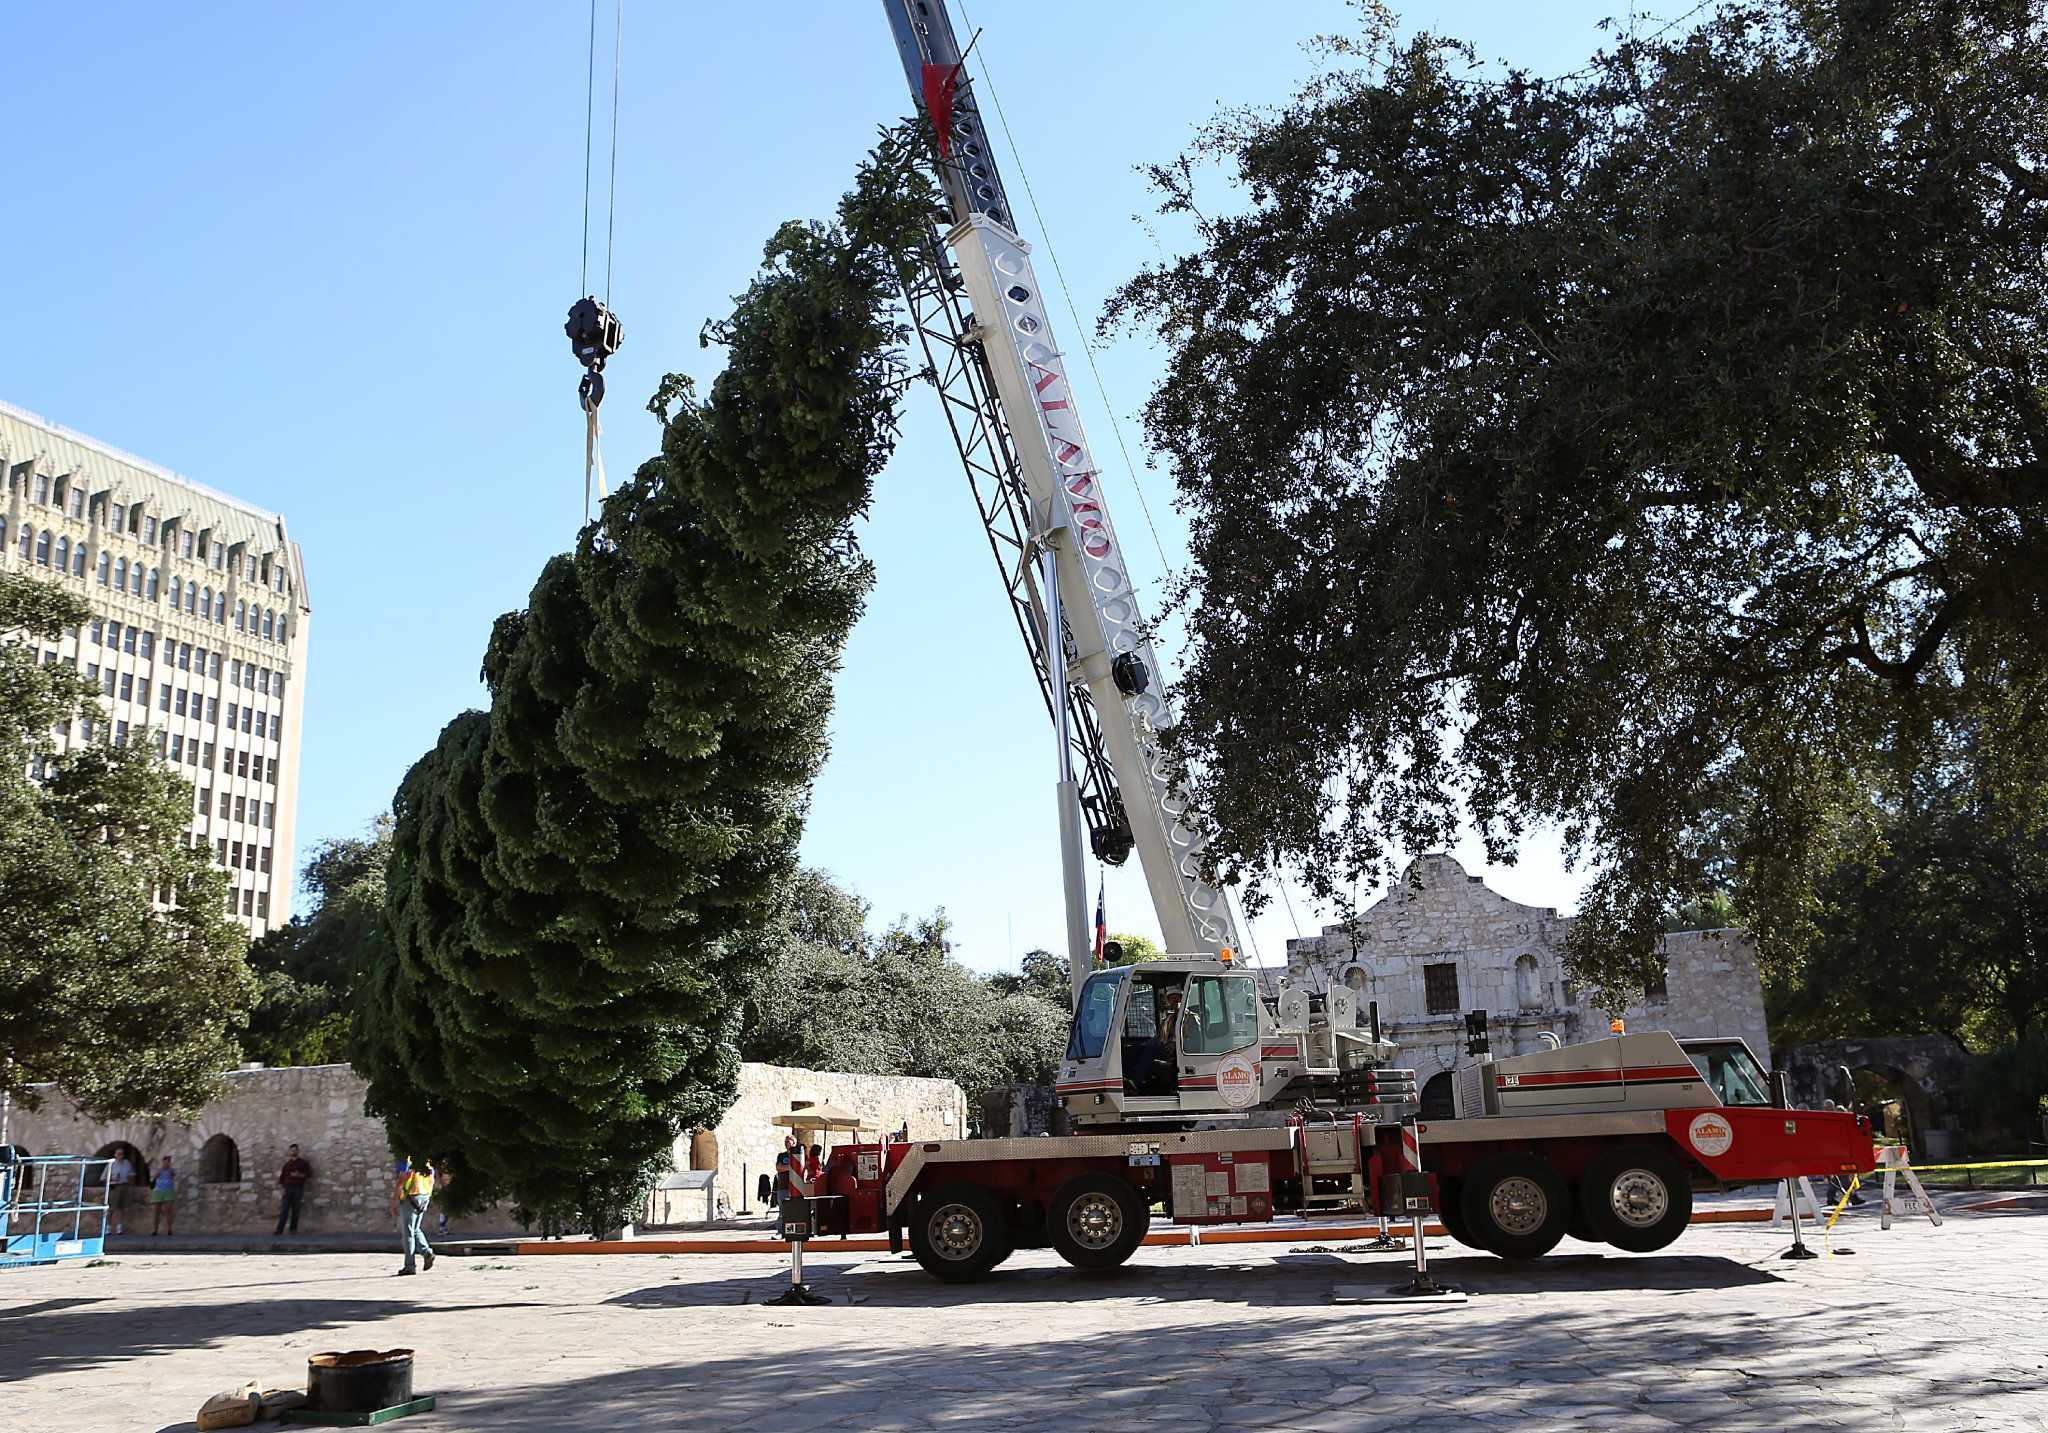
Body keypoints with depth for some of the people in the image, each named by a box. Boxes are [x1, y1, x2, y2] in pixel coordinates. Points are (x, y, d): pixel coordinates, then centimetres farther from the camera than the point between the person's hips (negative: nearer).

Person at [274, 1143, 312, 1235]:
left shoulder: (303, 1163, 5)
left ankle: (294, 1229, 9)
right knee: (284, 1210, -5)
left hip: (298, 1188, -2)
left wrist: (299, 1175, -14)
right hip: (287, 1188, 2)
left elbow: (309, 1174, 1)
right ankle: (279, 1230, -10)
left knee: (296, 1210, 2)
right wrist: (281, 1188, -2)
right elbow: (282, 1176, 9)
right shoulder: (287, 1164, 12)